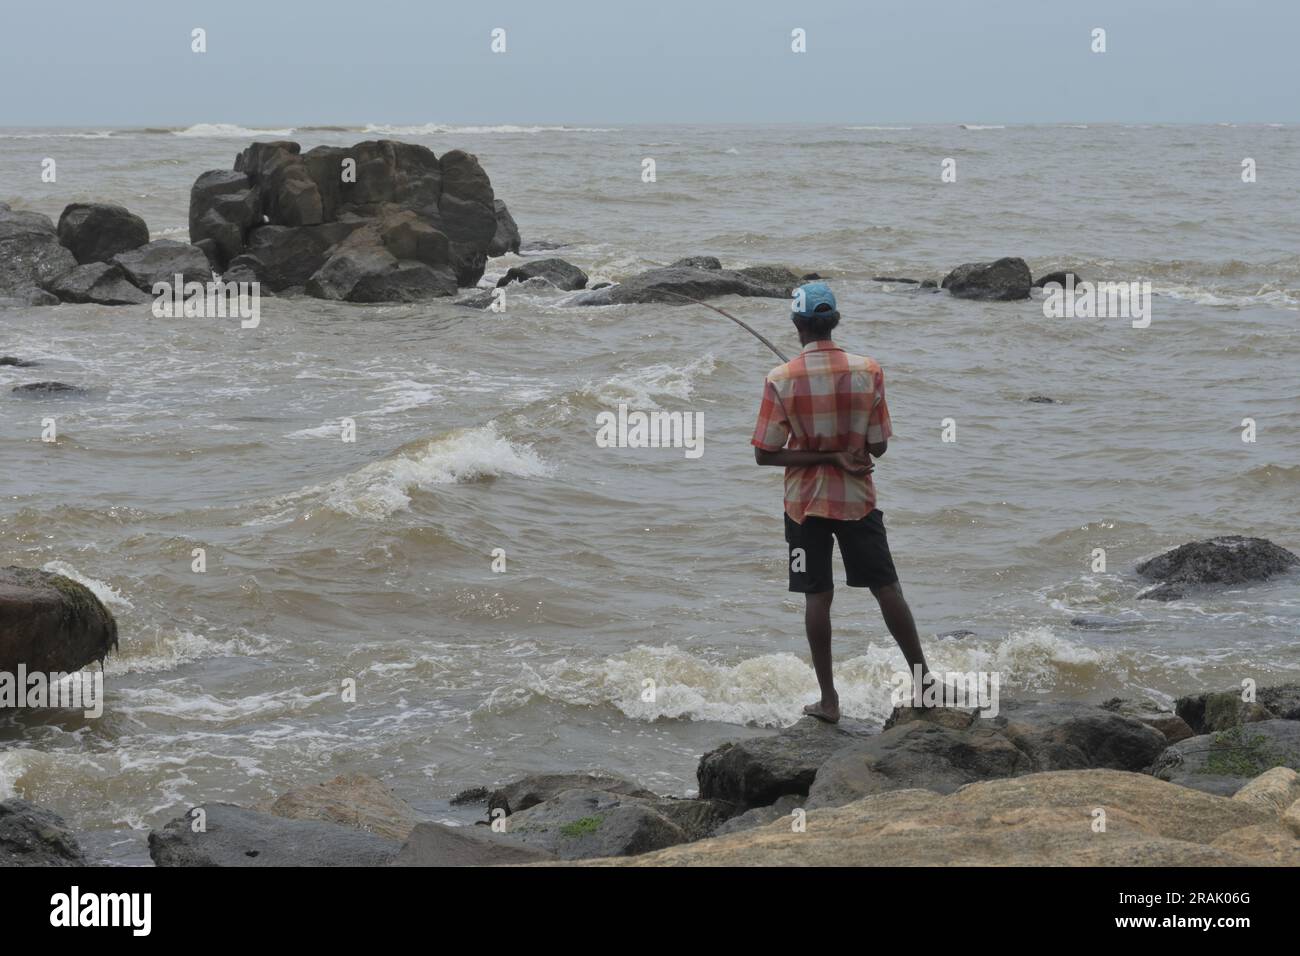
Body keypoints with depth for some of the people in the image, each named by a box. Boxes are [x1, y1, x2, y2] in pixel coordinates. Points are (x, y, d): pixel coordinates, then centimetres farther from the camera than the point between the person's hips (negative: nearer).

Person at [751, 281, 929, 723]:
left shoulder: (781, 380, -13)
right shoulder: (867, 371, -9)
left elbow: (765, 453, -12)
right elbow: (878, 446, -5)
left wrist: (827, 456, -10)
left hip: (806, 502, -1)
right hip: (857, 500, 1)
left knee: (818, 596, 5)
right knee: (887, 588, 9)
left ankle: (828, 699, 7)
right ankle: (922, 678, 13)